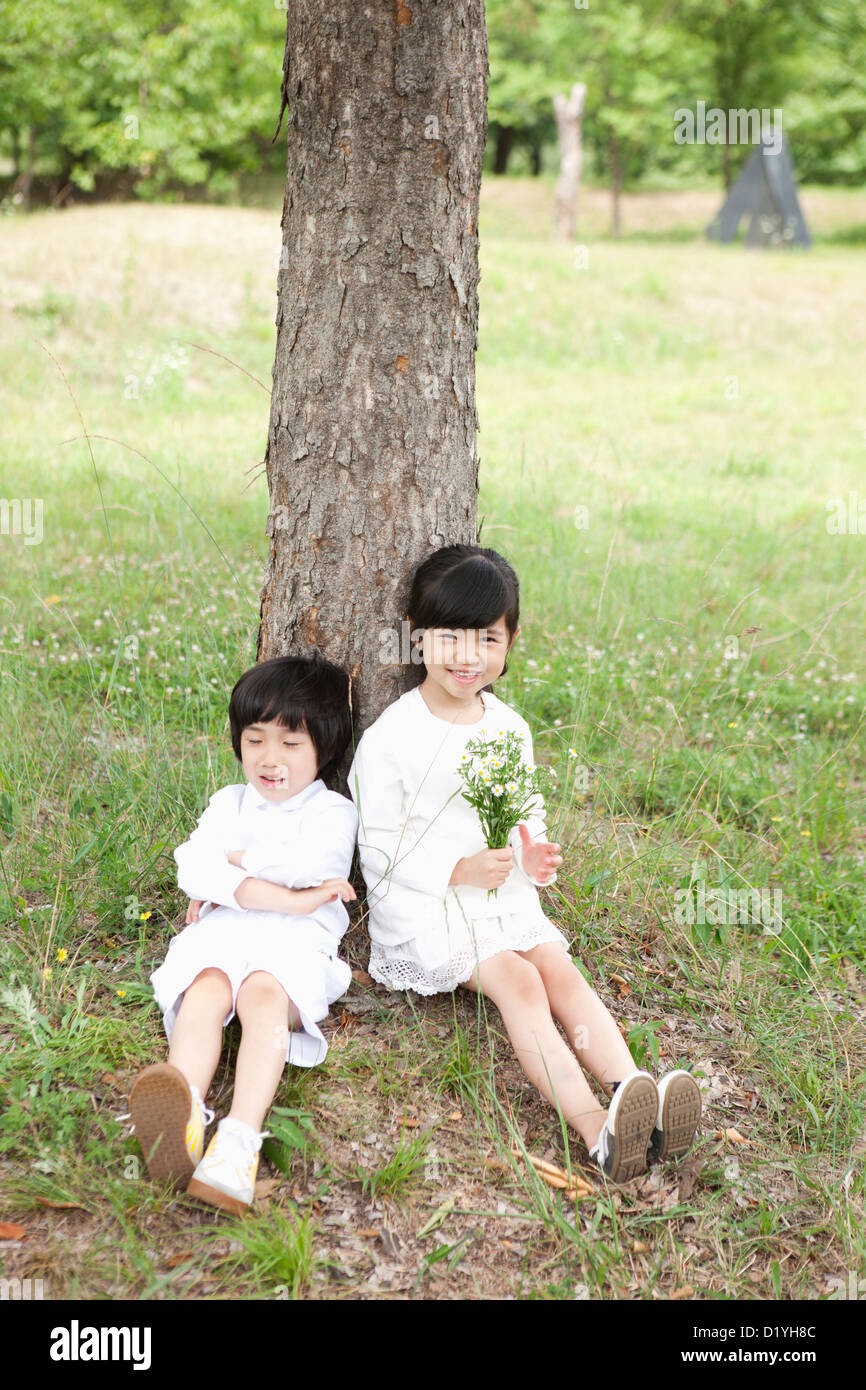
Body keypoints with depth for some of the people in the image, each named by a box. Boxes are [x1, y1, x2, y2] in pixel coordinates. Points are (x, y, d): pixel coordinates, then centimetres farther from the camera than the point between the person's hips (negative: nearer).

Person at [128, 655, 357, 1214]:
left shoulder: (332, 811, 17)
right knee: (206, 988, -33)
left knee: (264, 994, -36)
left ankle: (240, 1140, -55)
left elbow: (305, 869, -7)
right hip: (221, 934, 3)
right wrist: (284, 897, -7)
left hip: (296, 940, -2)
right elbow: (193, 866, 5)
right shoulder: (229, 802, 27)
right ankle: (184, 1117, -61)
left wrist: (231, 864, 6)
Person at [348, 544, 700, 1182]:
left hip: (506, 897, 6)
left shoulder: (510, 727, 9)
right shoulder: (390, 738, -9)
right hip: (424, 907, -6)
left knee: (562, 971, -19)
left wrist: (534, 852, -4)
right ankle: (596, 1128, -43)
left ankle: (633, 1087, -37)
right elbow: (380, 848, -7)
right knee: (516, 981, -27)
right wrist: (459, 870, -20)